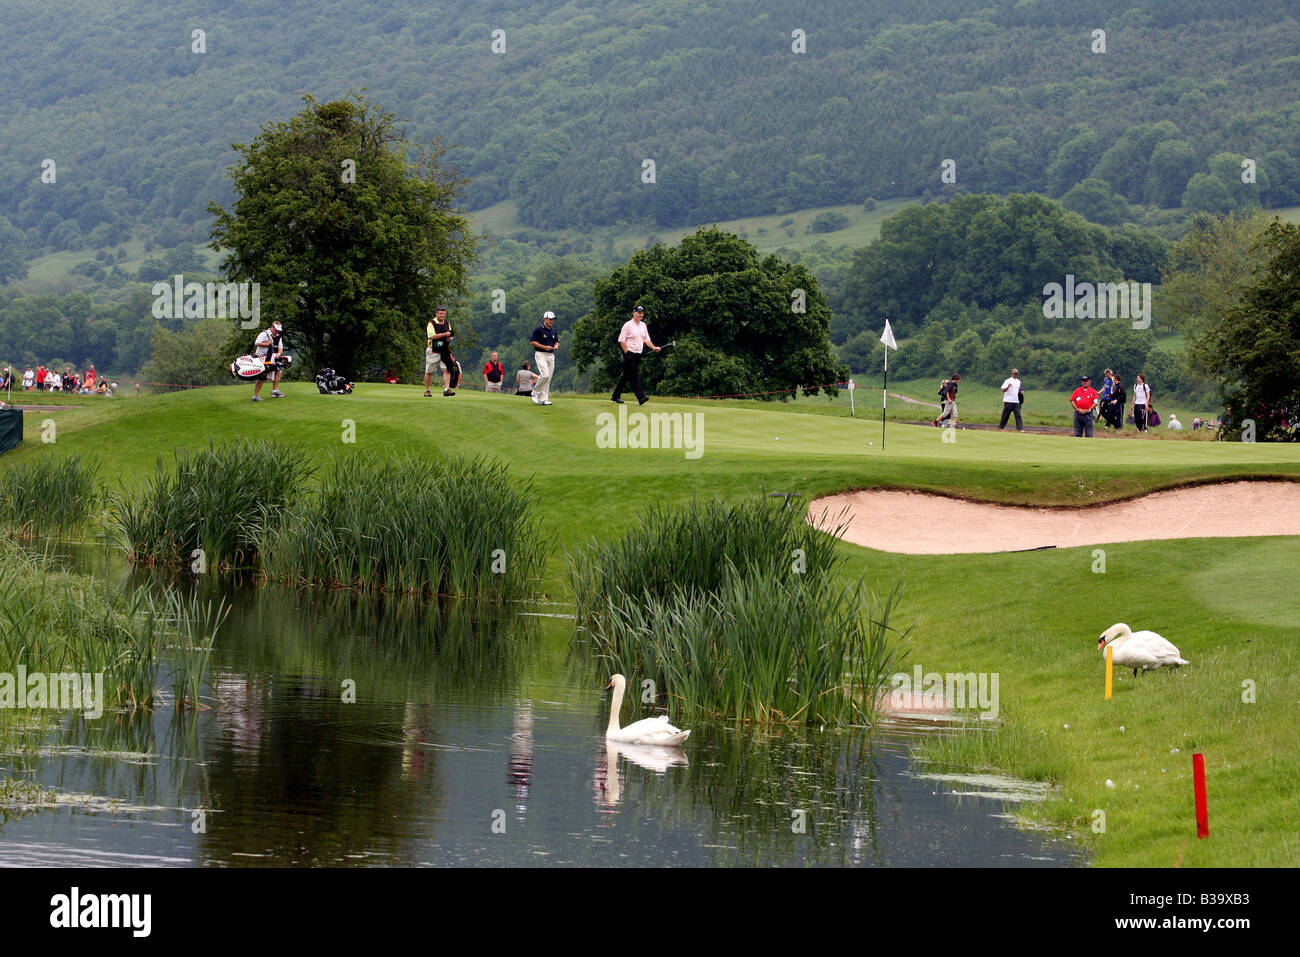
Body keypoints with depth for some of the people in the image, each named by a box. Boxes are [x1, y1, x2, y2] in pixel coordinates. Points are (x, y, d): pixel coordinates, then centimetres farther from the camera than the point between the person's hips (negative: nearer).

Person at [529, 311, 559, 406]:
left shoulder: (553, 331, 14)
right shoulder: (538, 330, -7)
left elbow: (557, 341, 25)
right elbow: (532, 342, -10)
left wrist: (556, 345, 0)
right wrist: (544, 347, -17)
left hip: (551, 355, 7)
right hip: (540, 354, -7)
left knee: (548, 378, 2)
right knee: (544, 375, -20)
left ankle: (543, 399, 4)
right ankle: (535, 392, 0)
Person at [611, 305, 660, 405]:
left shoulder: (643, 325, 15)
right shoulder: (628, 325, -8)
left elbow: (646, 339, 20)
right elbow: (621, 340, -10)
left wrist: (654, 347, 4)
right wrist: (627, 353, -16)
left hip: (638, 354, 8)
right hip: (629, 353, -8)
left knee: (626, 376, 13)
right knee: (634, 376, -13)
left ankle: (615, 396, 21)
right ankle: (641, 397, -22)